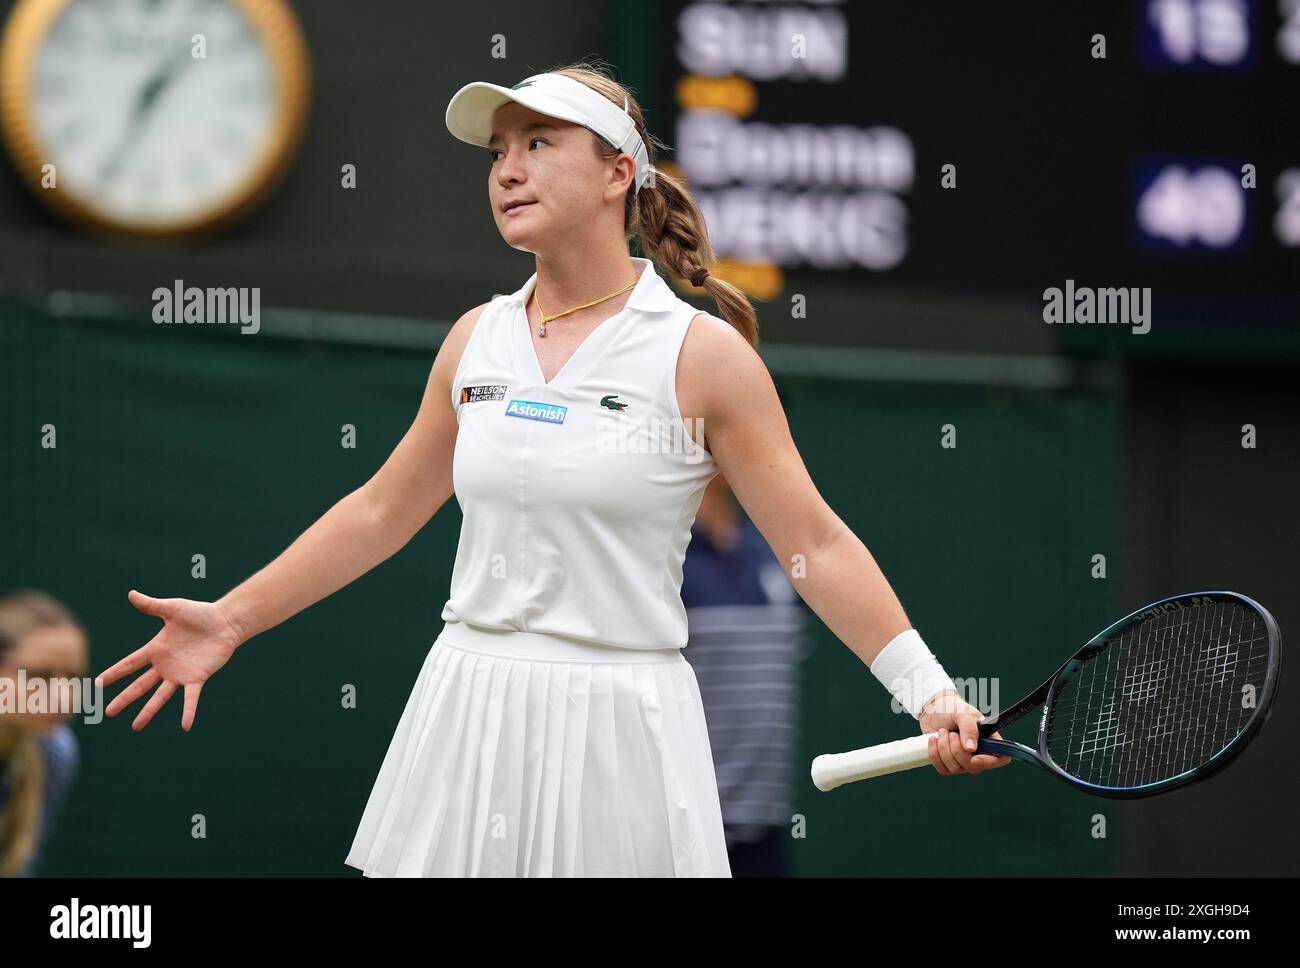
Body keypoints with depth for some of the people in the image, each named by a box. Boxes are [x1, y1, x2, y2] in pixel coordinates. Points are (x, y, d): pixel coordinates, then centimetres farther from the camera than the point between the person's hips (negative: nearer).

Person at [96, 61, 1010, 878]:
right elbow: (381, 510, 19)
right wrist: (232, 620, 17)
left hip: (616, 734, -4)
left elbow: (817, 545, -5)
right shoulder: (477, 342, 9)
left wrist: (928, 689, -14)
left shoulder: (703, 354, -5)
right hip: (465, 717, 4)